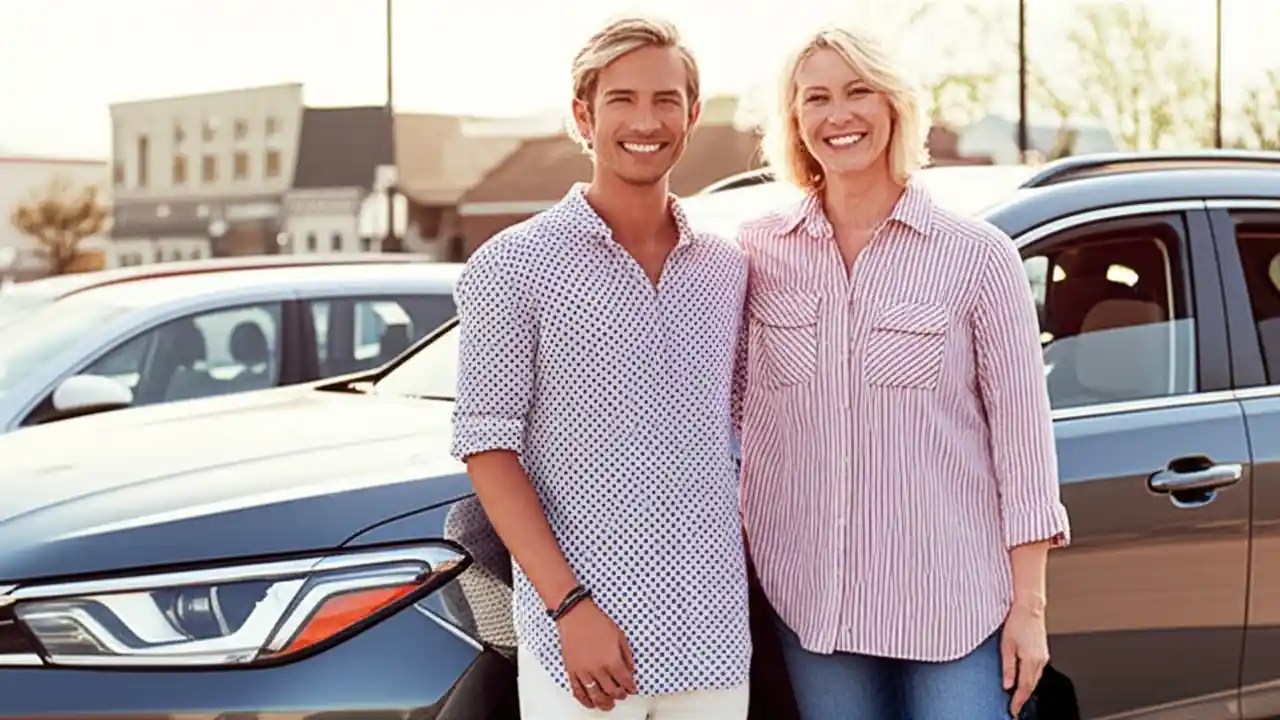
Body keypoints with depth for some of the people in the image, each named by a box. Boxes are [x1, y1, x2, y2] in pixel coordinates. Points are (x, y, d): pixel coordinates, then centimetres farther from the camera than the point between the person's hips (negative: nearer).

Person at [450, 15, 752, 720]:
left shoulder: (725, 268, 9)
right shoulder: (512, 267, -5)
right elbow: (487, 447, -8)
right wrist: (570, 607, -15)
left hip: (713, 630, 4)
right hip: (581, 632, -4)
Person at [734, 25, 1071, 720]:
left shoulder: (977, 255, -4)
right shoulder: (759, 248, 3)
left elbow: (1021, 427, -4)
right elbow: (733, 407, 12)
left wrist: (1029, 606, -6)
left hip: (952, 602, -2)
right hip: (809, 600, 3)